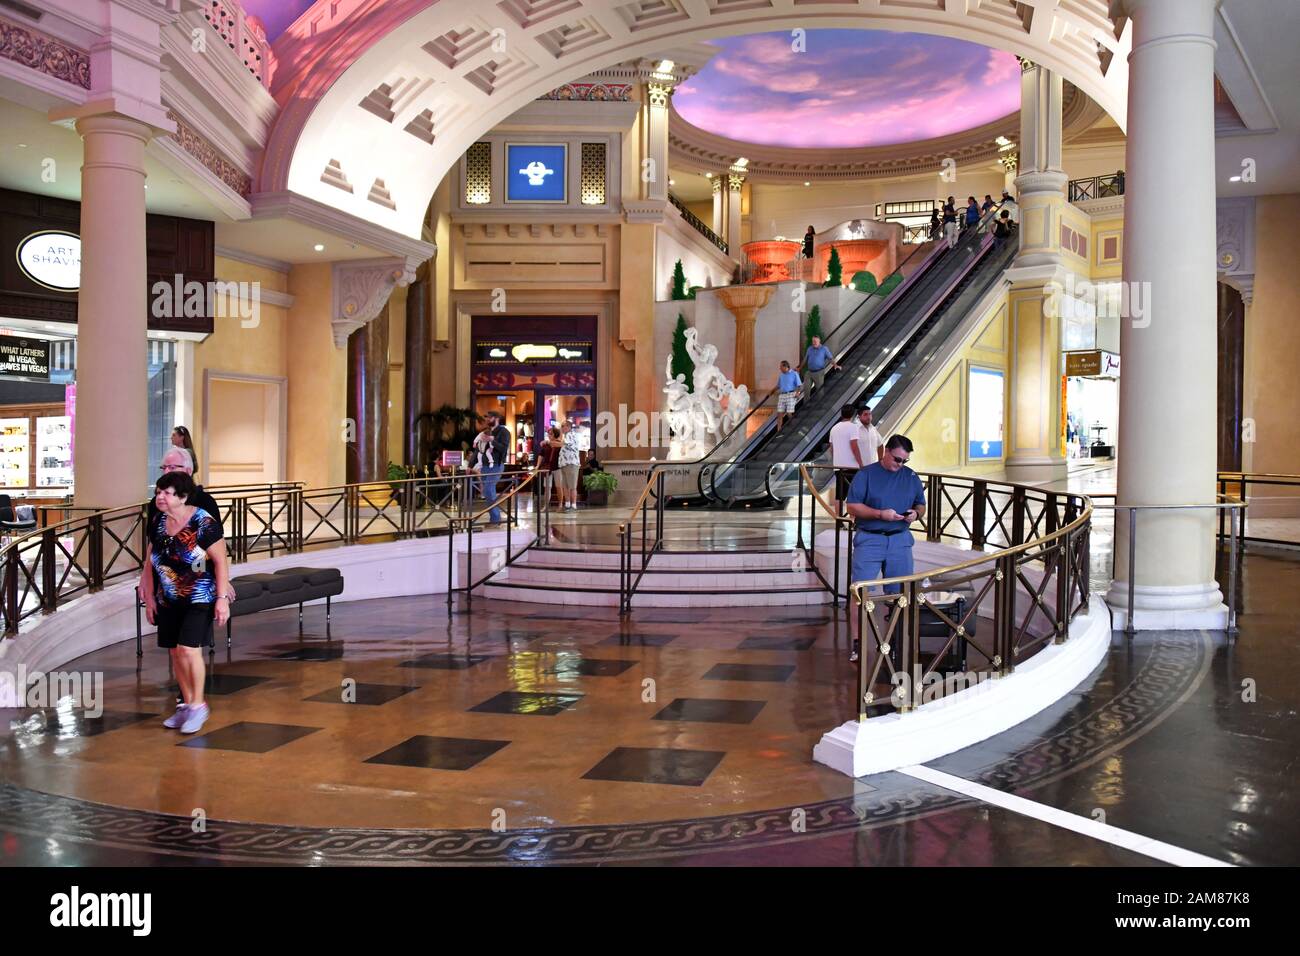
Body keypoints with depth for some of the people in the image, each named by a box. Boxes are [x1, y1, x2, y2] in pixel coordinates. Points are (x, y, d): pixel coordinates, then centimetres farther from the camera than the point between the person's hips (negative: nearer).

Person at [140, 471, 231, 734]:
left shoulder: (203, 523, -16)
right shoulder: (157, 524, 2)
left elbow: (221, 561, -14)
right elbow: (150, 563, 11)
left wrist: (222, 598, -18)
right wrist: (149, 597, 11)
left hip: (200, 599, -6)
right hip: (169, 601, 6)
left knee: (189, 649, -15)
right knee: (175, 652, 8)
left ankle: (198, 705, 1)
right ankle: (186, 704, 22)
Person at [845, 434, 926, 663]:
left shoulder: (912, 477, 10)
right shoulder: (866, 475, -2)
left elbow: (921, 505, 19)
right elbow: (851, 506, -6)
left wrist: (915, 513, -6)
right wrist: (881, 514, -17)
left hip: (900, 541, 3)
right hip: (869, 539, -3)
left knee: (899, 593, 6)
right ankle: (857, 642, -1)